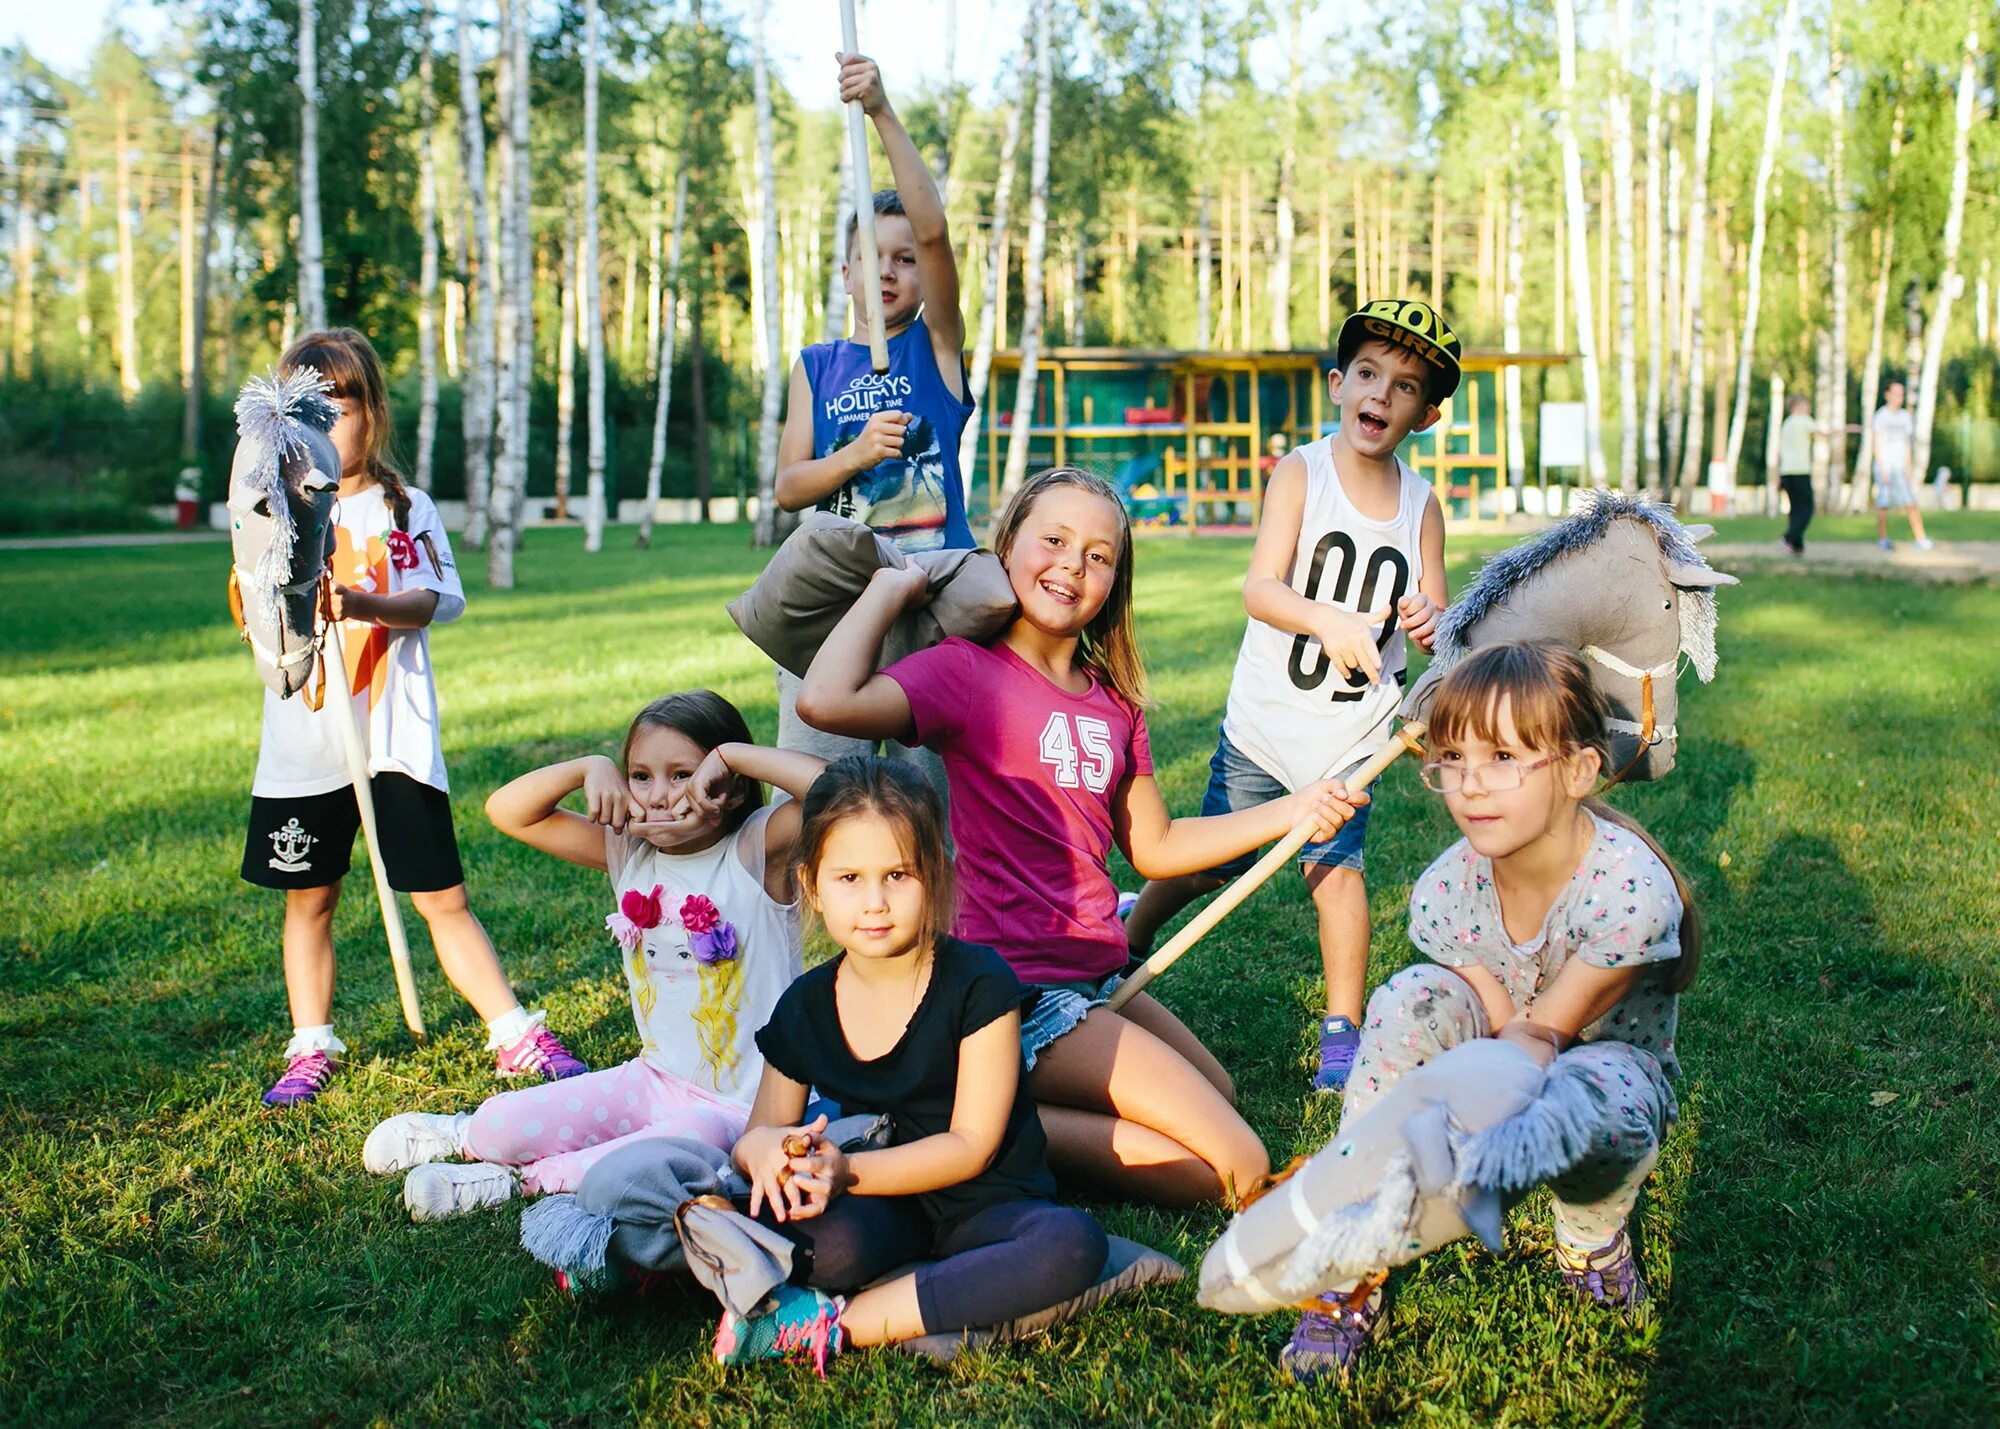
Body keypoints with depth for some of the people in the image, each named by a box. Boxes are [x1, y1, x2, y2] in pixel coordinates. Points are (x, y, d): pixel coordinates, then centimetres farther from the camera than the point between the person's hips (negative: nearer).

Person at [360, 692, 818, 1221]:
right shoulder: (628, 851, 2)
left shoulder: (756, 850, -14)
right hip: (655, 1079, 5)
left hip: (741, 1104, -5)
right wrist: (589, 767, -10)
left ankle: (522, 1179, -16)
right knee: (499, 1125, -11)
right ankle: (469, 1135, 28)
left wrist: (731, 754, -25)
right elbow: (507, 812, 5)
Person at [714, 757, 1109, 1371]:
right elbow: (763, 1129, 5)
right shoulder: (803, 1009, 0)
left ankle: (835, 1324, -30)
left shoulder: (978, 982, -12)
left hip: (984, 1204, 0)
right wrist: (765, 1149, -22)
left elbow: (971, 1145, -14)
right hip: (883, 1211, 0)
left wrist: (846, 1171, -27)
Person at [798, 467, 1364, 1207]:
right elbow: (826, 701, -30)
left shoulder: (1113, 700, 10)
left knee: (1219, 1098, 25)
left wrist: (1293, 811, 8)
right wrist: (892, 585, -14)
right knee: (1234, 1166, -9)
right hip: (1021, 988, -8)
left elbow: (1154, 847, 16)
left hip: (1096, 974, 8)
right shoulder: (968, 670, -11)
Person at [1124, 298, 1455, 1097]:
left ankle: (1342, 1030, 14)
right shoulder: (1300, 473, -11)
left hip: (1350, 734, 2)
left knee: (1334, 866, -3)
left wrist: (1429, 622, -24)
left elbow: (1436, 623, 1)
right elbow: (1260, 588, -22)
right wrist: (1328, 620, -41)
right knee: (1213, 863, 11)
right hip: (1263, 723, -1)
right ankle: (1131, 932, 40)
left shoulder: (1421, 504, -1)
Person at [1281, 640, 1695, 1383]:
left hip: (1609, 1062, -3)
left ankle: (1594, 1243, -2)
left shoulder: (1631, 890, -30)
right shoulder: (1446, 890, -18)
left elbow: (1544, 1032, -24)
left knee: (1592, 1093, -40)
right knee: (1414, 998, -29)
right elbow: (1505, 1027, -16)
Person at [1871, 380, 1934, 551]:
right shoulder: (1881, 415, -3)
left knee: (1911, 503, -5)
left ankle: (1921, 539, -8)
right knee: (1883, 504, -2)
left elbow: (1907, 444, 17)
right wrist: (1882, 470, -12)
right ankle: (1882, 539, 8)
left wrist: (1909, 469, 11)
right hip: (1885, 465, -4)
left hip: (1901, 467, 4)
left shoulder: (1904, 416, 13)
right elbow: (1877, 444, -6)